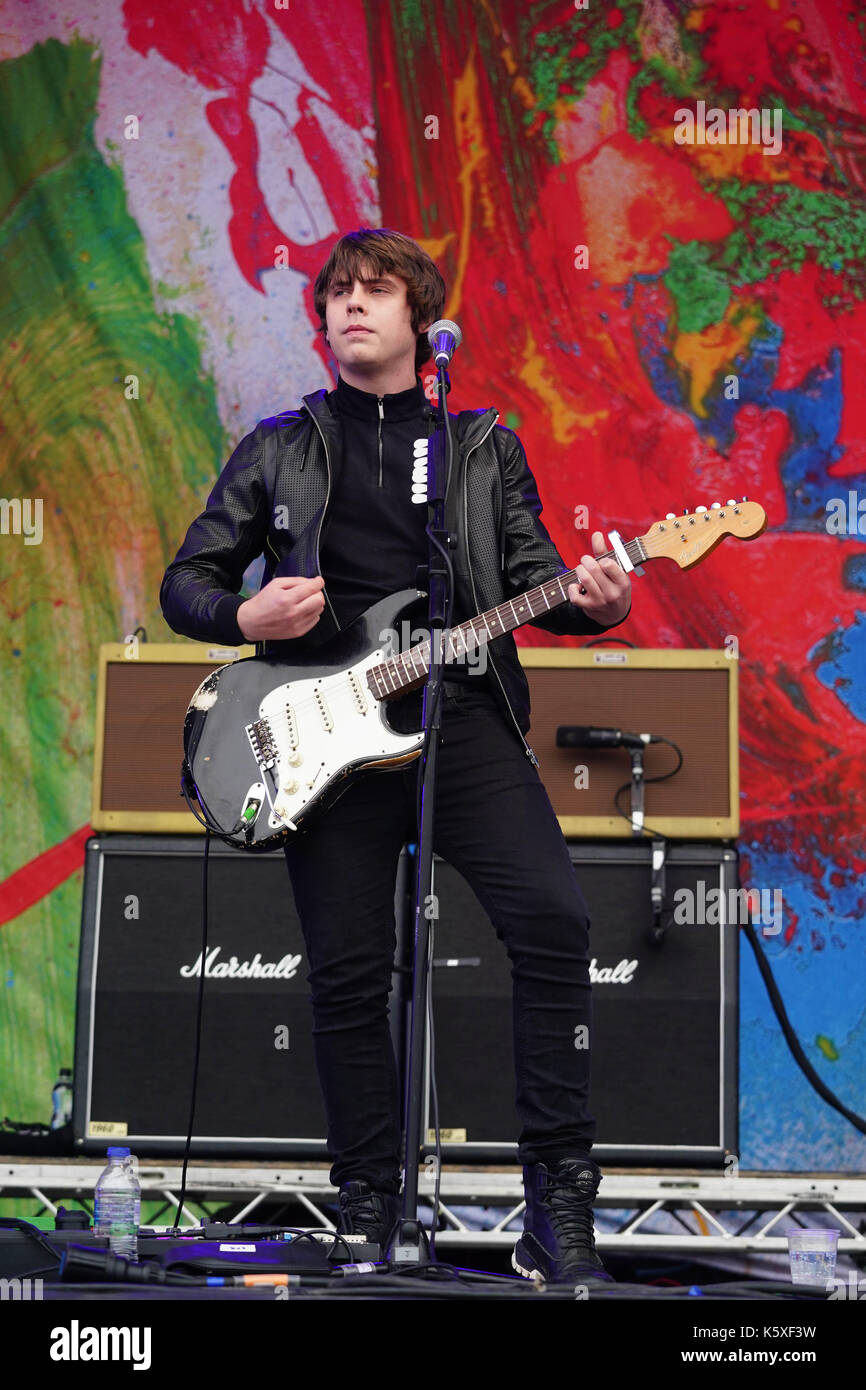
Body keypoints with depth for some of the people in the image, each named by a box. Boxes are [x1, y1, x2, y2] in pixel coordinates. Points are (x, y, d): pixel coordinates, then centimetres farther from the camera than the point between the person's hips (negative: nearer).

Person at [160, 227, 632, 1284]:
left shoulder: (483, 444, 16)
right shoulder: (278, 449, 14)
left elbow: (533, 576, 12)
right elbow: (185, 583, 14)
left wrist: (593, 603, -11)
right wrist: (245, 616, -8)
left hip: (467, 717, 0)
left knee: (554, 922, -17)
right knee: (347, 977, -2)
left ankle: (558, 1209, -10)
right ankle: (370, 1217, 11)